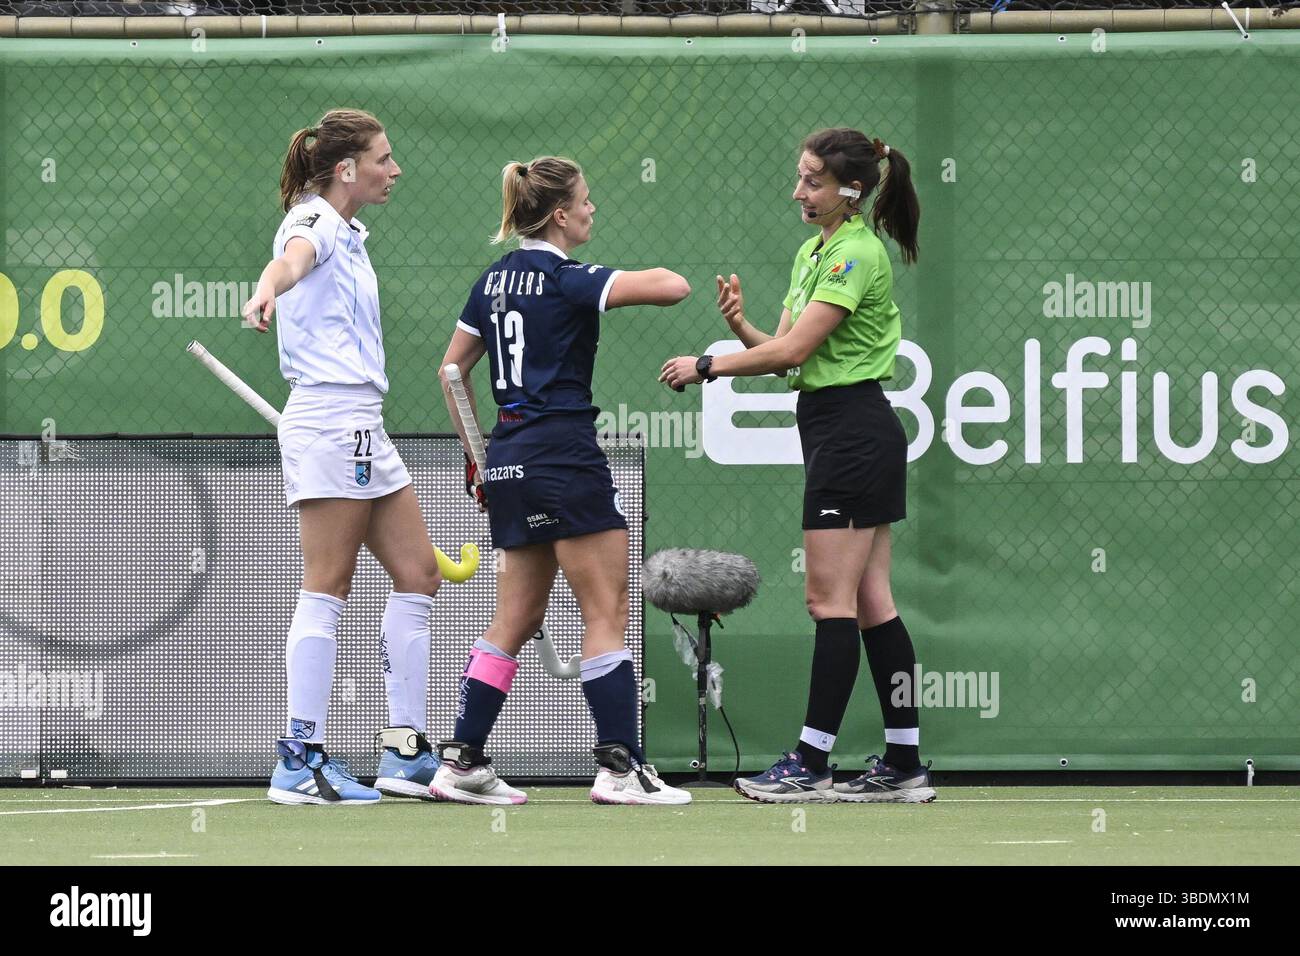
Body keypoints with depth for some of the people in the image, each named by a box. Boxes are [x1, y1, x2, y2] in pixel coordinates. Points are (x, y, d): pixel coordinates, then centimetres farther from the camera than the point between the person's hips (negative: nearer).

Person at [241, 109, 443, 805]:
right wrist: (266, 292, -56)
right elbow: (292, 259, -33)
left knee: (417, 574, 10)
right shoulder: (313, 221, -10)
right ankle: (300, 760, -10)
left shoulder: (346, 234, 20)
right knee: (327, 589, -10)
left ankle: (406, 754, 13)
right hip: (330, 418, -10)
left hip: (361, 426, 10)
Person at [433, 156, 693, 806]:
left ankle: (461, 760, 9)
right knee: (607, 613, -3)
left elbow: (452, 369, 19)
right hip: (563, 453, -8)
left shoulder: (495, 280, 13)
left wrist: (478, 456, 24)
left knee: (517, 618, 12)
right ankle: (620, 767, -5)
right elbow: (673, 287, -22)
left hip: (509, 456, 8)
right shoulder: (566, 279, -11)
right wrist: (642, 277, 1)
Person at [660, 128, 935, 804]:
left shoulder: (857, 254, -15)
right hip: (838, 430, 10)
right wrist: (741, 325, -7)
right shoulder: (813, 251, 15)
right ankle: (904, 766, 8)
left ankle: (811, 764, -7)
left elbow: (793, 349, -19)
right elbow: (784, 352, 12)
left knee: (831, 598, -8)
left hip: (851, 430, -10)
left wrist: (707, 366, -11)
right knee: (870, 602, 8)